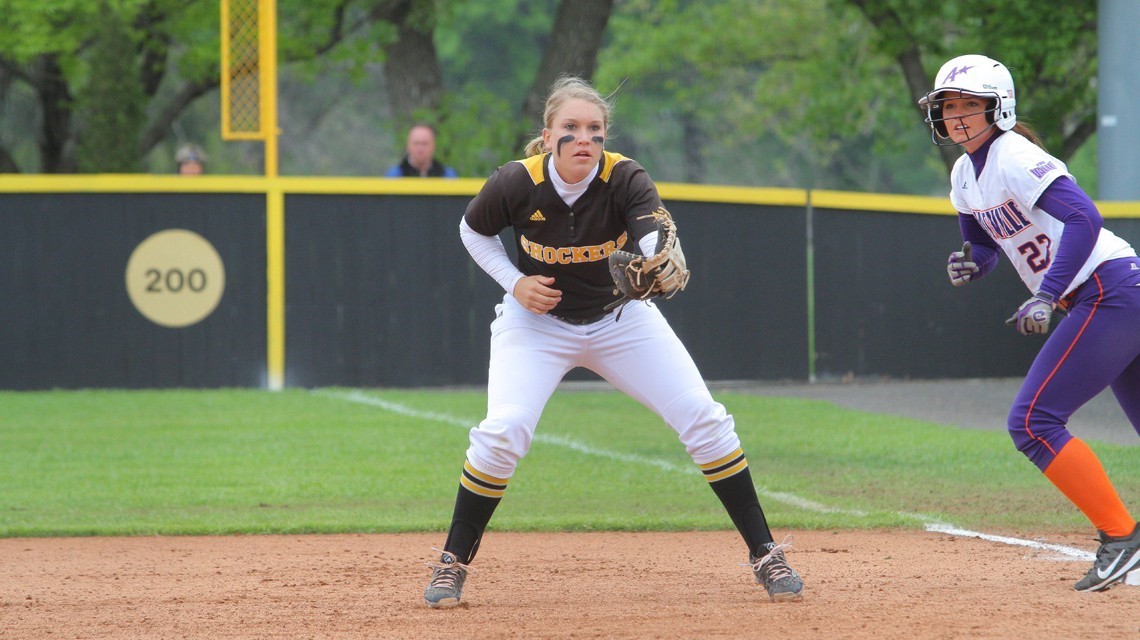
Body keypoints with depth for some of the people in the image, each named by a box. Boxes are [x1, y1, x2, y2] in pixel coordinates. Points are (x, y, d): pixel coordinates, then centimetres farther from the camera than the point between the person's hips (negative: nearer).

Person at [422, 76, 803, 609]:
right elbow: (472, 231, -1)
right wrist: (515, 283, -15)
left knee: (704, 420, -8)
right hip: (537, 321, -1)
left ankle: (765, 555, 5)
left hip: (620, 319, 1)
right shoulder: (517, 184, -22)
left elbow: (657, 240, -43)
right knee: (503, 433, -23)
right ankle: (453, 563, -4)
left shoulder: (625, 180, -25)